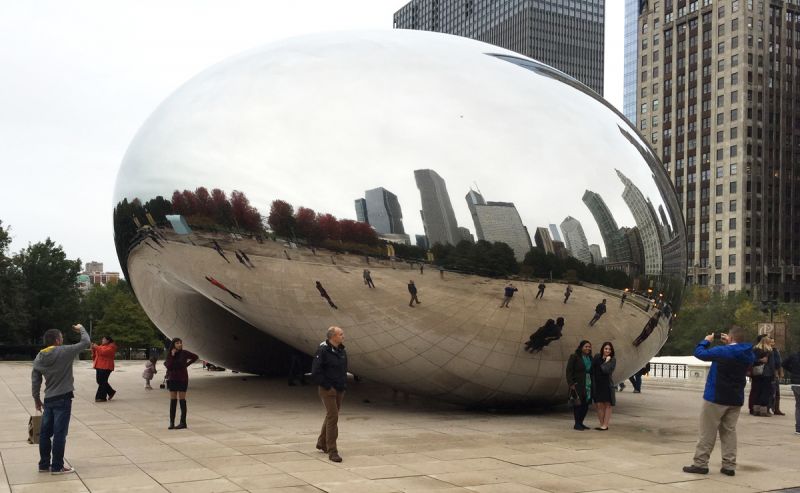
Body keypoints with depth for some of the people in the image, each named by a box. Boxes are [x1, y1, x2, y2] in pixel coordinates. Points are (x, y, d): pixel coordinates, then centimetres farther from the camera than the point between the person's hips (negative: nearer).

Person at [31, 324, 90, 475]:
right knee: (59, 433, -3)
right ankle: (57, 466, 1)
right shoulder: (64, 351, -13)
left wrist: (37, 399, 20)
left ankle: (44, 464, 21)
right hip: (63, 399, -6)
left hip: (48, 400, 6)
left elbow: (35, 381, 9)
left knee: (45, 432, 13)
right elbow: (86, 342, -6)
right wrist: (81, 329, 12)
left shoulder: (39, 357, 5)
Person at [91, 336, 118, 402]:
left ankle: (102, 397, -4)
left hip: (105, 367, -9)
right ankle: (111, 392, 24)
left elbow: (104, 352, -21)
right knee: (100, 381, 10)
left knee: (102, 382, -9)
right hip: (99, 366, 9)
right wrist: (93, 349, 6)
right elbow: (96, 354, 24)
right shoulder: (101, 346, 21)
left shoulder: (111, 346, -6)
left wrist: (97, 347, -14)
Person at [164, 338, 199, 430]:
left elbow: (195, 357, 9)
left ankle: (183, 422, 3)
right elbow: (168, 365, -10)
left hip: (182, 379, -3)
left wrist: (187, 364, 2)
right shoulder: (170, 354, 2)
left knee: (182, 400, -1)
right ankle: (171, 423, 5)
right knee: (172, 401, 3)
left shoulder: (184, 353, -6)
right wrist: (172, 355, -15)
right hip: (172, 379, 3)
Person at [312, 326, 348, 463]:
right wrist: (328, 386, -16)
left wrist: (344, 385, 10)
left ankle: (322, 443, 36)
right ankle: (332, 451, -8)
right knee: (333, 417, -12)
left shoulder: (342, 351, 9)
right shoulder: (323, 350, -15)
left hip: (340, 390, 8)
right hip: (327, 390, -8)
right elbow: (315, 371, -17)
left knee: (331, 416, 18)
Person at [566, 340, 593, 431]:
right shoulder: (574, 357, -7)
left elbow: (591, 372, 16)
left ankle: (581, 423, 18)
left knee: (586, 404, 7)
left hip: (588, 385, 6)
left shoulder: (590, 358, 11)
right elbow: (569, 371, -9)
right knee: (578, 403, -5)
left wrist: (592, 384, 11)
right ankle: (577, 424, 2)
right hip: (577, 384, -6)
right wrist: (571, 384, -16)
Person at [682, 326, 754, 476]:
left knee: (707, 431, 1)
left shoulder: (724, 351, -19)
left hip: (716, 397, -6)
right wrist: (728, 344, 12)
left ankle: (700, 463, 1)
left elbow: (699, 353, -13)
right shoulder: (748, 354, 2)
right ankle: (729, 466, 9)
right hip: (736, 399, 6)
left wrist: (706, 340, 3)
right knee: (729, 431, 11)